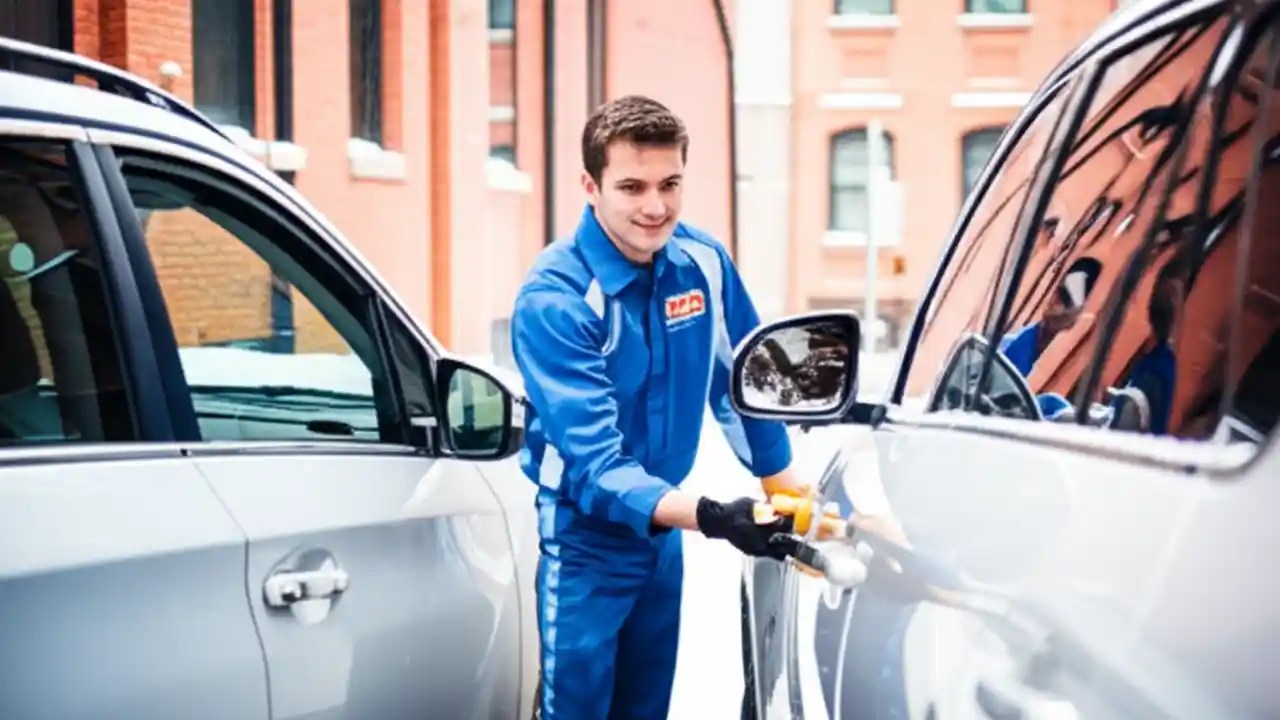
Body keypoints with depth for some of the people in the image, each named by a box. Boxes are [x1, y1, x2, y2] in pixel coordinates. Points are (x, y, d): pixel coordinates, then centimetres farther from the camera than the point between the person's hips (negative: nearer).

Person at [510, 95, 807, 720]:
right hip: (587, 538, -5)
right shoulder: (555, 297, -24)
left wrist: (791, 500, 9)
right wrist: (709, 517, -42)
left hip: (662, 532, 6)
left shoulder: (702, 261, -7)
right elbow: (593, 462, -30)